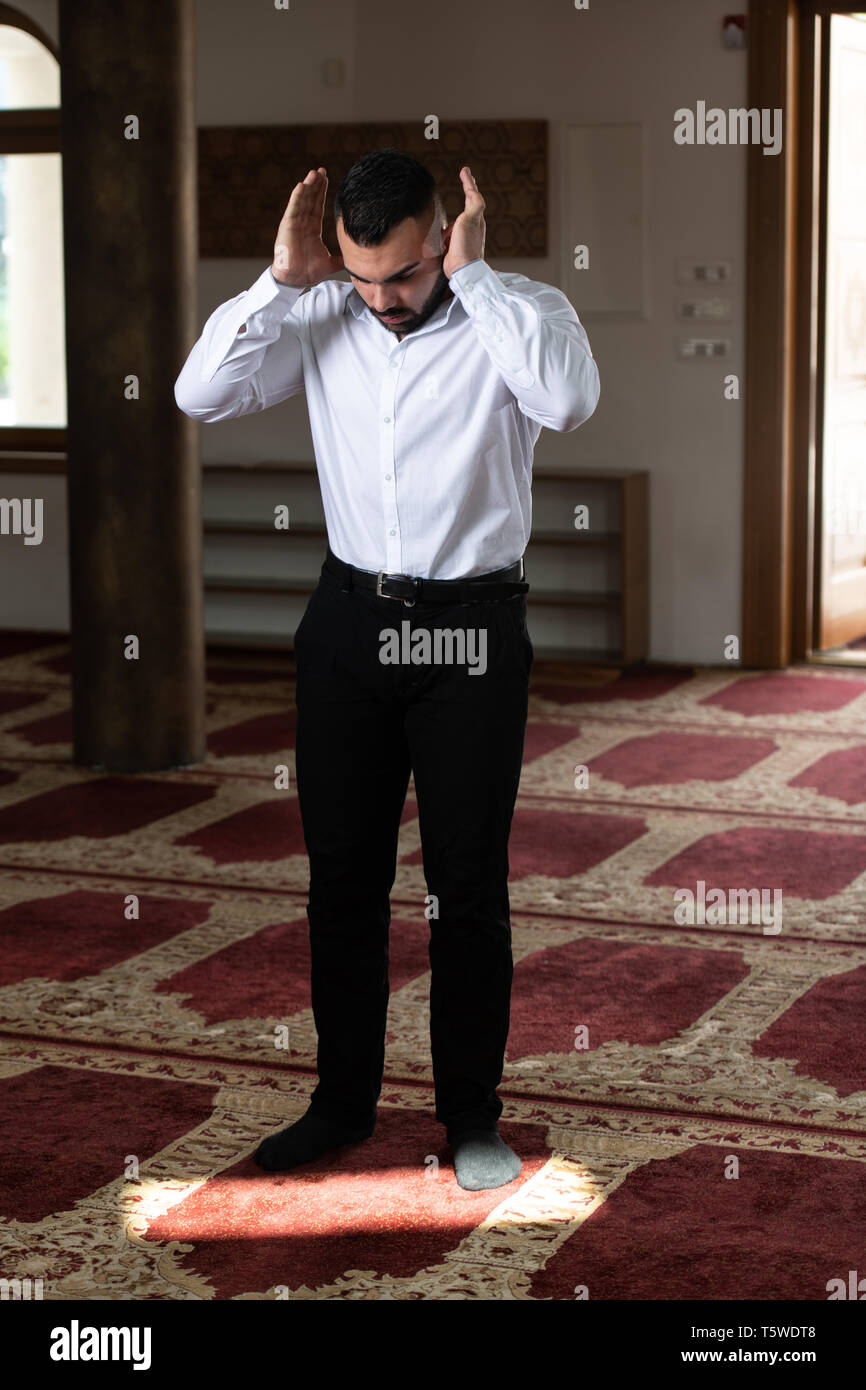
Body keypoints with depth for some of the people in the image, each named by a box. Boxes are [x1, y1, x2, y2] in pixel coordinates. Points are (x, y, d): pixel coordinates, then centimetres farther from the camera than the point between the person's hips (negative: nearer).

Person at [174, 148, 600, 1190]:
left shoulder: (517, 312, -9)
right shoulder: (321, 315, 1)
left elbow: (569, 399, -31)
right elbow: (202, 394, -5)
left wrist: (472, 275, -25)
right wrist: (281, 279, -12)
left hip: (470, 631, -3)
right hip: (349, 620, 4)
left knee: (468, 888, 5)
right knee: (342, 877, 12)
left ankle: (471, 1116, 20)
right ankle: (343, 1101, 28)